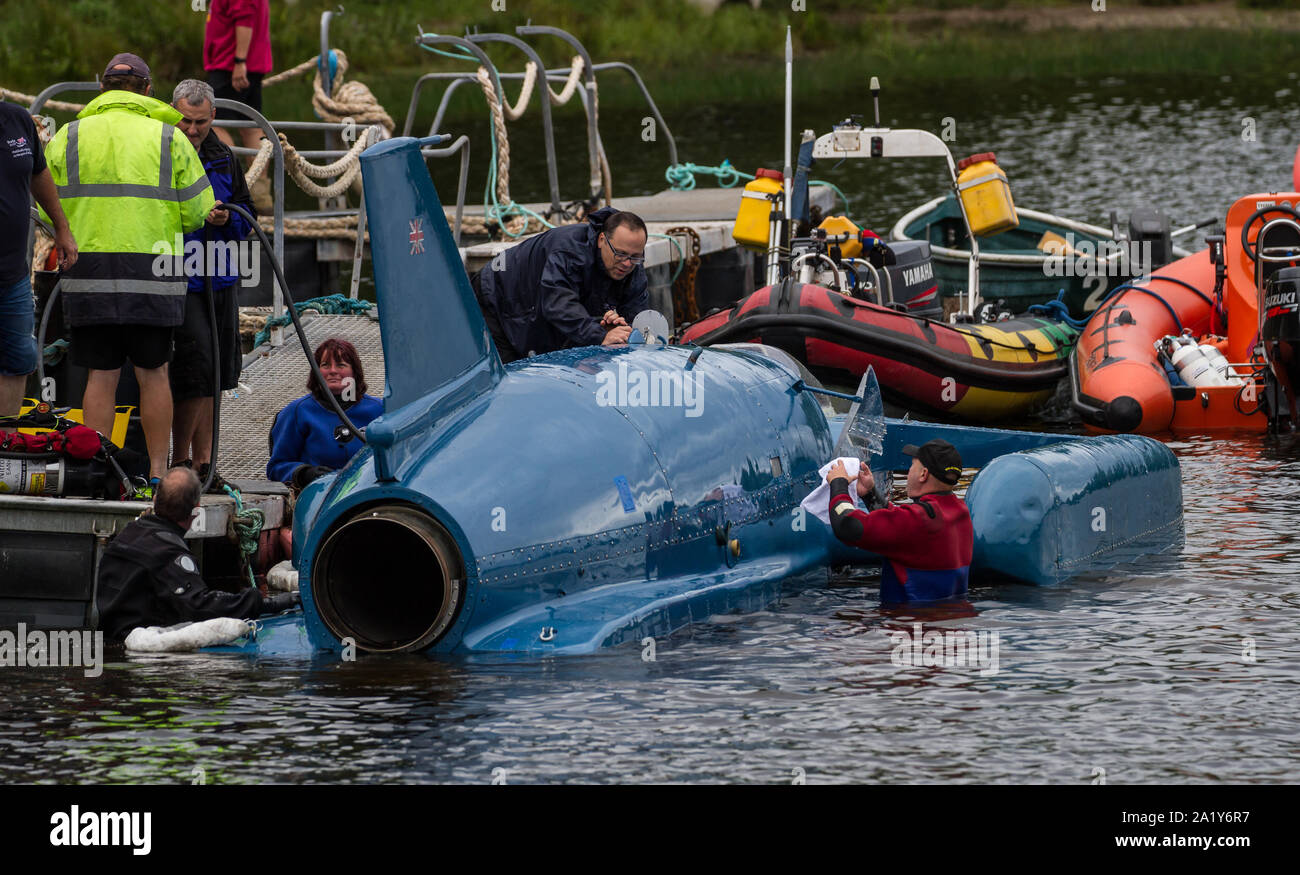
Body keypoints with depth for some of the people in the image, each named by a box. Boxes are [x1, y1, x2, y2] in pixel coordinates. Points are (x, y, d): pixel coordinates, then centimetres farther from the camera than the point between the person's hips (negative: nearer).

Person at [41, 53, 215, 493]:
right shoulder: (169, 138, 3)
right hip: (153, 274, -1)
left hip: (89, 271, 1)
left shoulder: (68, 138, 6)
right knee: (153, 373, 7)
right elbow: (196, 212, 3)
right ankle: (158, 473, 9)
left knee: (101, 375, 4)